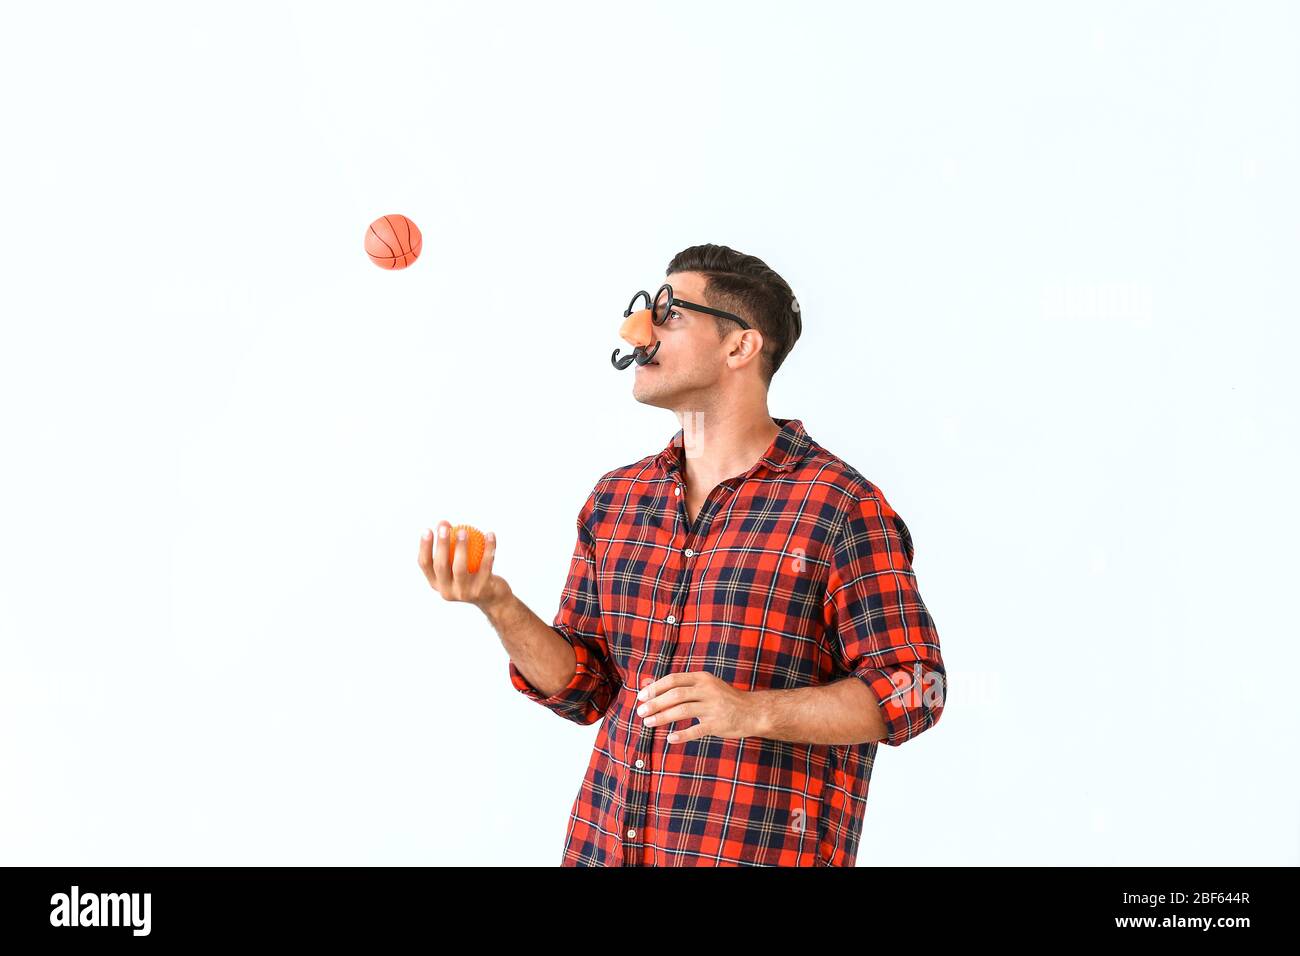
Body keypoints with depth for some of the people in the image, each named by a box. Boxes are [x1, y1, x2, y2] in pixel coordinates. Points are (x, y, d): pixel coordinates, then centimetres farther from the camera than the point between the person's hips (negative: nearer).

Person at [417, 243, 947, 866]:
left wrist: (751, 711, -23)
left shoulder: (841, 507, -10)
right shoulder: (615, 498, 8)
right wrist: (499, 606, -7)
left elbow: (911, 688, -12)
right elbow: (584, 688, 10)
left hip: (763, 854, -5)